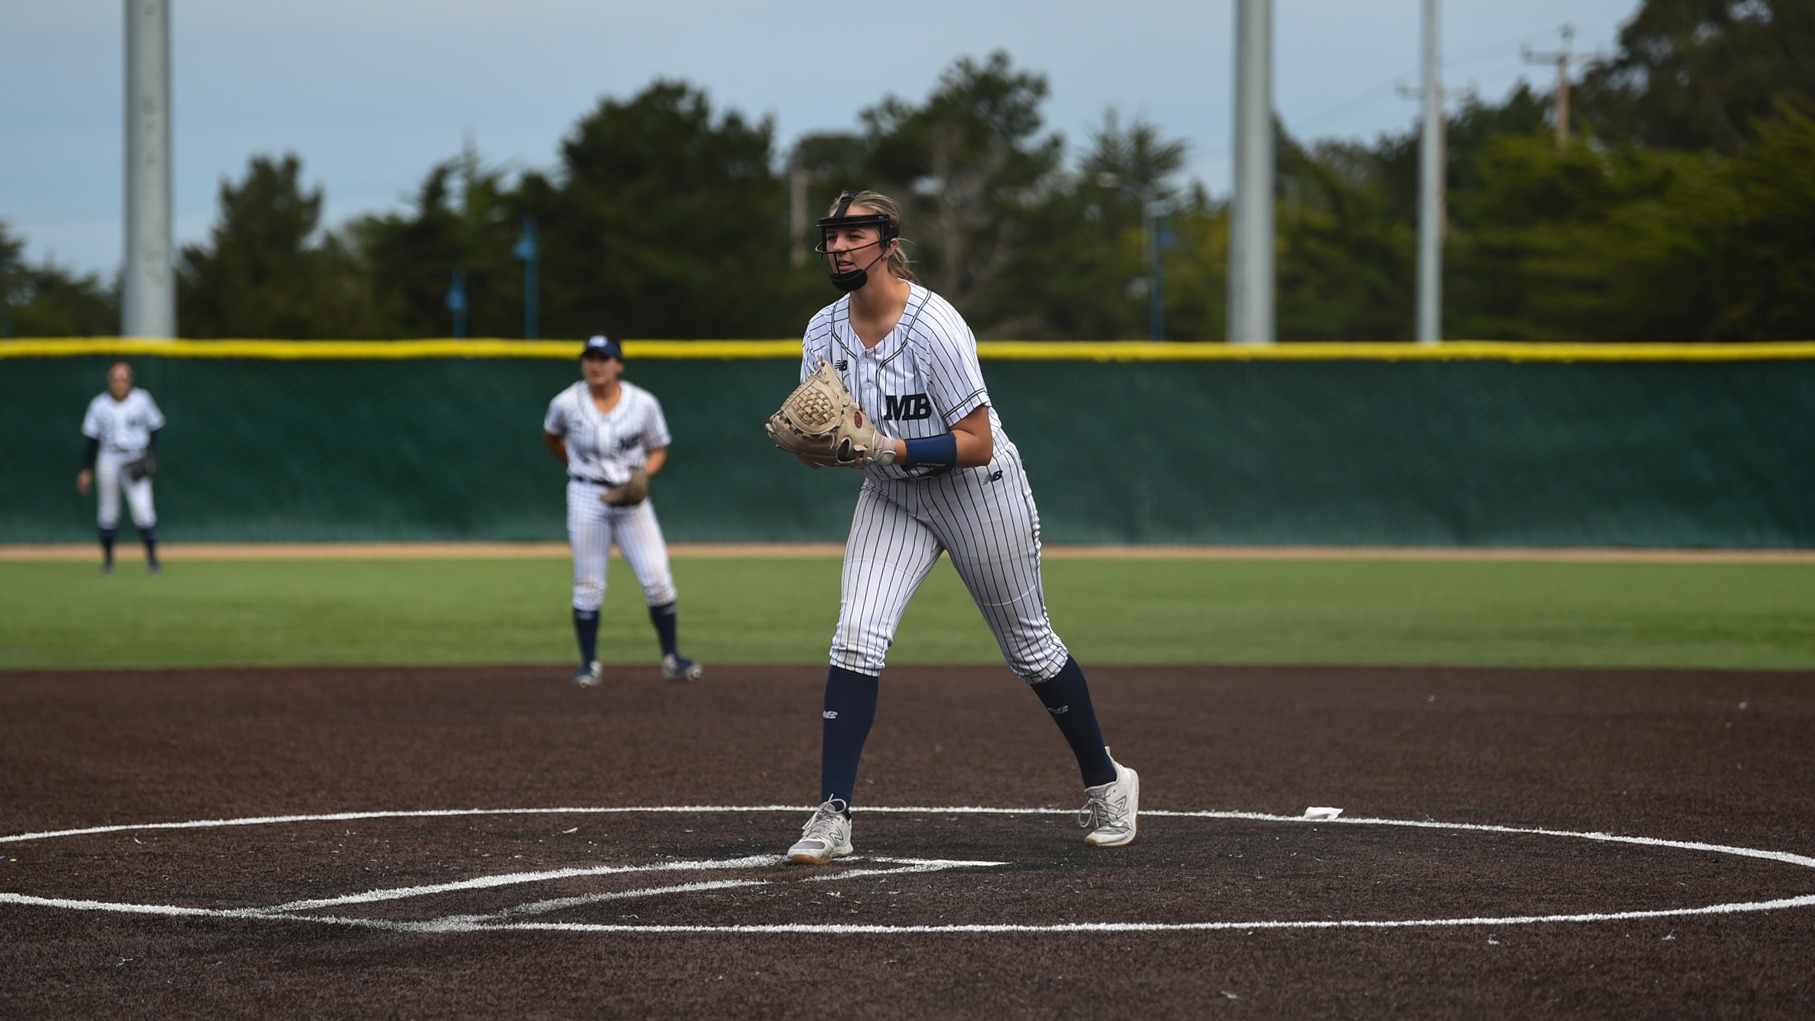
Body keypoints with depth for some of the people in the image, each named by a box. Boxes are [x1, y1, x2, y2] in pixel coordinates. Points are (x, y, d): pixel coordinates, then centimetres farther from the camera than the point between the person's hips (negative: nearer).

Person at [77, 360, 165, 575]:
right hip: (109, 459, 1)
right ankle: (107, 559, 19)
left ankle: (152, 558, -6)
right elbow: (92, 439, 5)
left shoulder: (142, 400, -2)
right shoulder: (99, 405, 0)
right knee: (108, 511, 5)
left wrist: (151, 457, -6)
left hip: (136, 462, -1)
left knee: (143, 508, -12)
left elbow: (154, 429, 6)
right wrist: (86, 470, 4)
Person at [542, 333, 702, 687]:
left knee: (657, 579, -6)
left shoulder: (644, 403, -6)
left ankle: (671, 658, 5)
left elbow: (659, 450, 5)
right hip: (587, 498, 0)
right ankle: (589, 664, 13)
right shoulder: (566, 403, -6)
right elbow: (550, 437, 16)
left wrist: (643, 473, -14)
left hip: (632, 499, 0)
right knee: (588, 585, 2)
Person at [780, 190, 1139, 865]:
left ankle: (1106, 782, 31)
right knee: (856, 637, -14)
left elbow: (977, 442, -27)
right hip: (891, 497, 5)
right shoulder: (825, 331, -7)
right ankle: (832, 816, -16)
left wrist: (891, 448, -36)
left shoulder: (935, 326, -27)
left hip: (978, 491, -5)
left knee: (1029, 646, 9)